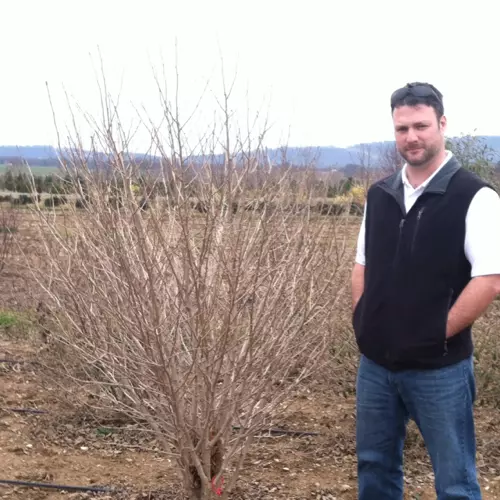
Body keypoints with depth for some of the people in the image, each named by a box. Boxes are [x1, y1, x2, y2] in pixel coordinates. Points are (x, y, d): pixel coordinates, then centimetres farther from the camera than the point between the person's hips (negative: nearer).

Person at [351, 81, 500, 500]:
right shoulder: (379, 194, 7)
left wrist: (436, 335, -15)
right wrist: (364, 324, 3)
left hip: (439, 367, -5)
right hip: (376, 362, 6)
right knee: (374, 466, 19)